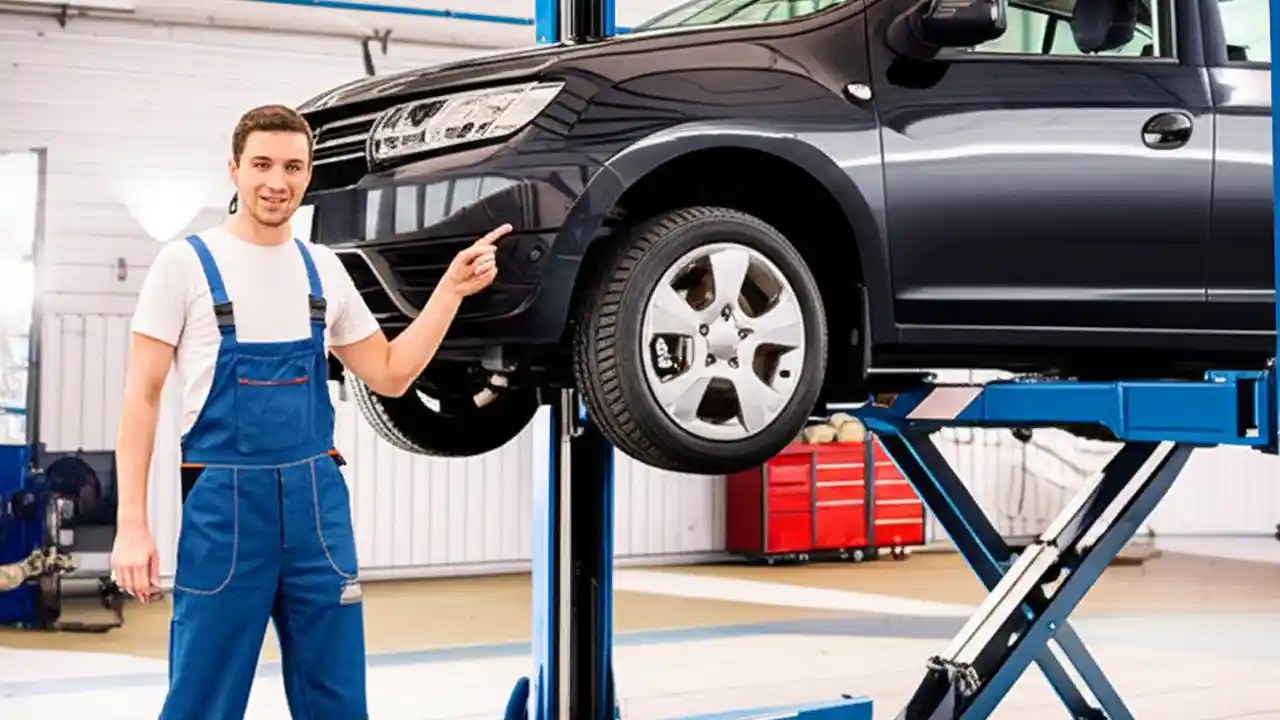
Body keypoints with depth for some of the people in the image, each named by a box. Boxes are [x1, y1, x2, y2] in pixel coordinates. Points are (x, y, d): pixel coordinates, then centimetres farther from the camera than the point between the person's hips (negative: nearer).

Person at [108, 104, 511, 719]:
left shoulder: (323, 268, 9)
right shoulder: (186, 263, -4)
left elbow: (390, 375, 13)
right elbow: (143, 396, -5)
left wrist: (451, 289, 3)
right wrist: (132, 525, -11)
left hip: (318, 502, 4)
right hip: (223, 504, -4)